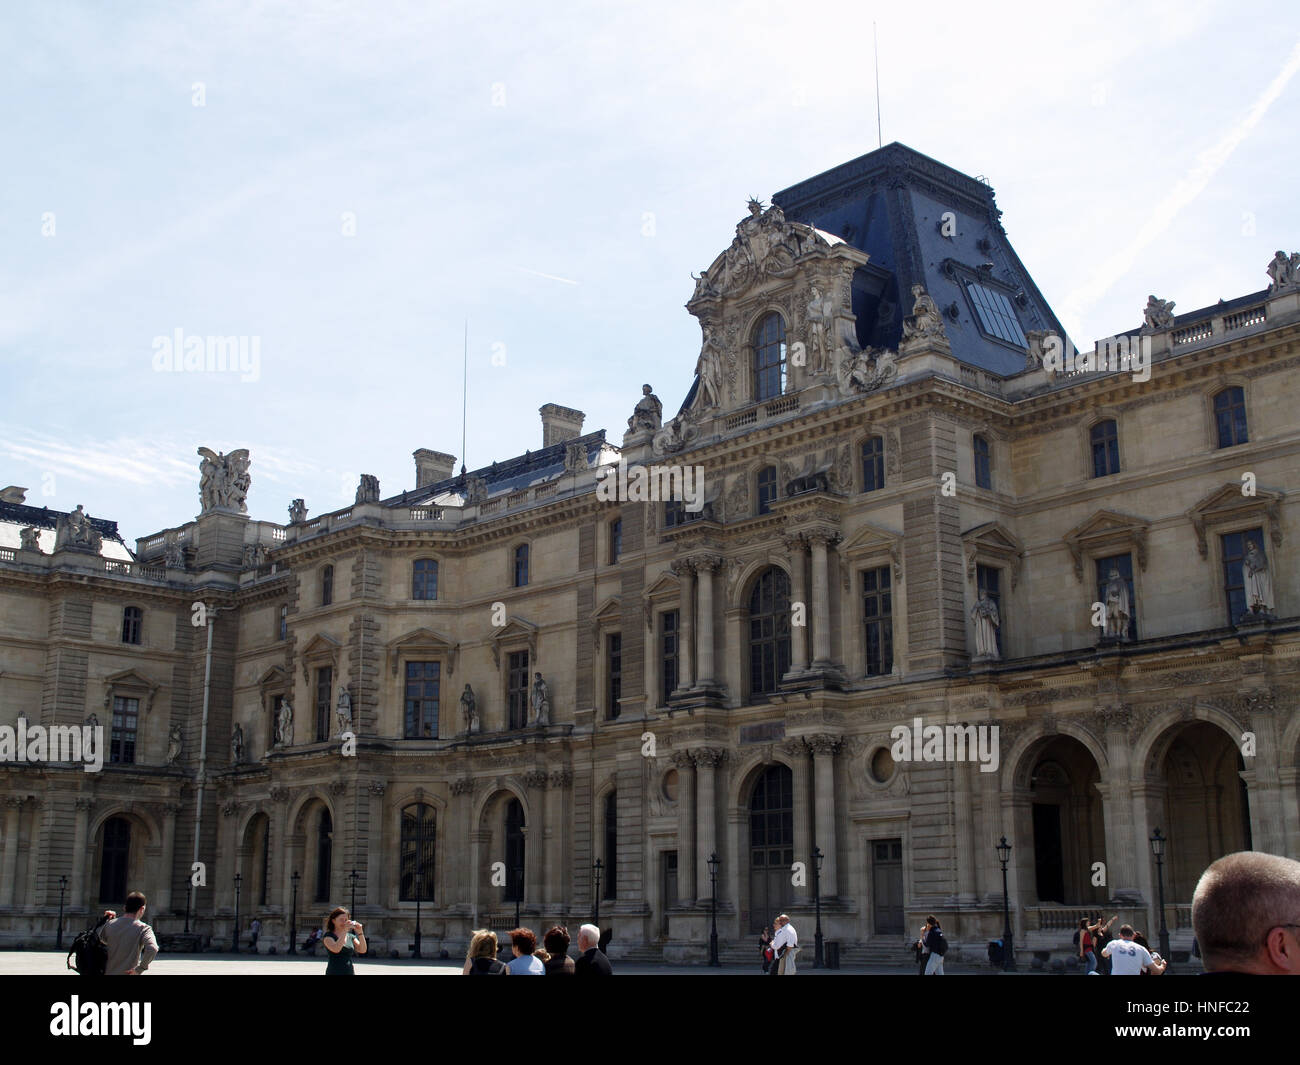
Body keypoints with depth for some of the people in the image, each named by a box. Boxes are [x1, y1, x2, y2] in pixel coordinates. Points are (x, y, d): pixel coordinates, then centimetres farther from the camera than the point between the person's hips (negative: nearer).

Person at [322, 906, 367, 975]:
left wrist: (360, 933, -12)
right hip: (334, 972, -4)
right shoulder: (328, 936, -2)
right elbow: (336, 949, -21)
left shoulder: (350, 936, 11)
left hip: (350, 972, 4)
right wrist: (345, 931, -22)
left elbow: (362, 950, 0)